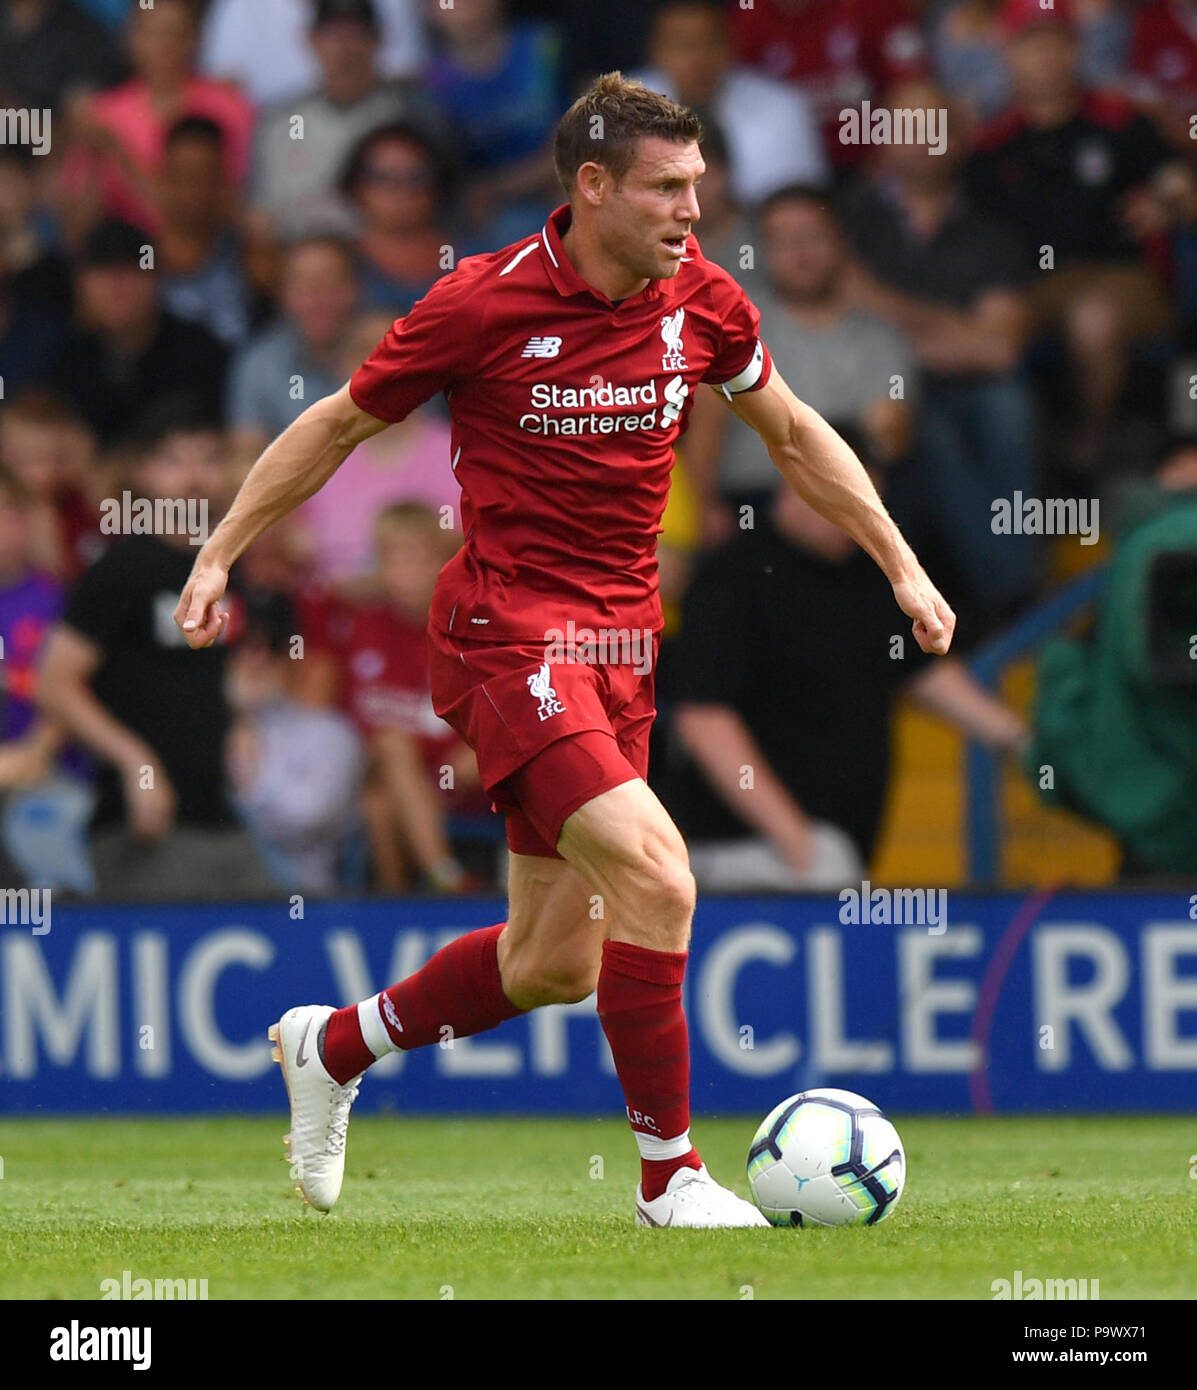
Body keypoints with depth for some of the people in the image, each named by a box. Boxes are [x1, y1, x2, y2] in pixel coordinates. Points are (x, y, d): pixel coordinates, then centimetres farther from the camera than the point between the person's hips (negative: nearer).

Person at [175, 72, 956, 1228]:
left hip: (617, 644, 7)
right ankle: (670, 1174, -12)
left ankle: (333, 1047, 36)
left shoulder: (700, 301, 2)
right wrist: (219, 555, 2)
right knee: (655, 875, -24)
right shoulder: (484, 304, -12)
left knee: (554, 965, 11)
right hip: (509, 638, -7)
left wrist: (902, 568, 16)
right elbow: (338, 424, 1)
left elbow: (795, 437, 19)